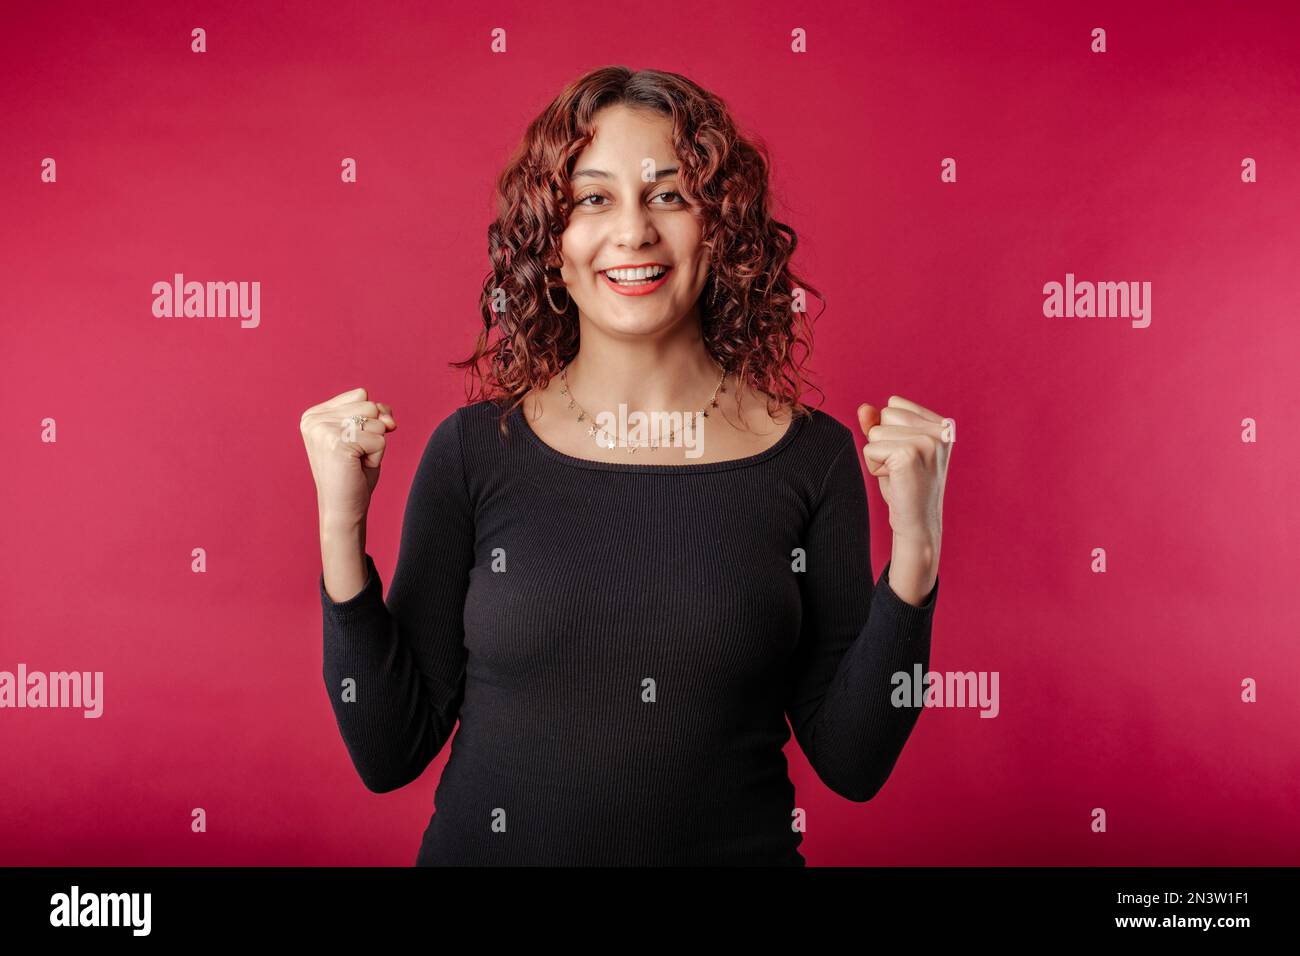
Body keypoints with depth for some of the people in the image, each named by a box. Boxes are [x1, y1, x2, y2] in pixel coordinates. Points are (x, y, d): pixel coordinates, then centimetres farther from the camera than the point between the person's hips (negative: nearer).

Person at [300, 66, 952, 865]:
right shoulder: (474, 450, -10)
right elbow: (390, 754, -7)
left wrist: (913, 550, -18)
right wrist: (341, 527, -17)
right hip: (493, 844, 0)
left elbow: (852, 761, -7)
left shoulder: (811, 456, -10)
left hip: (737, 845, 0)